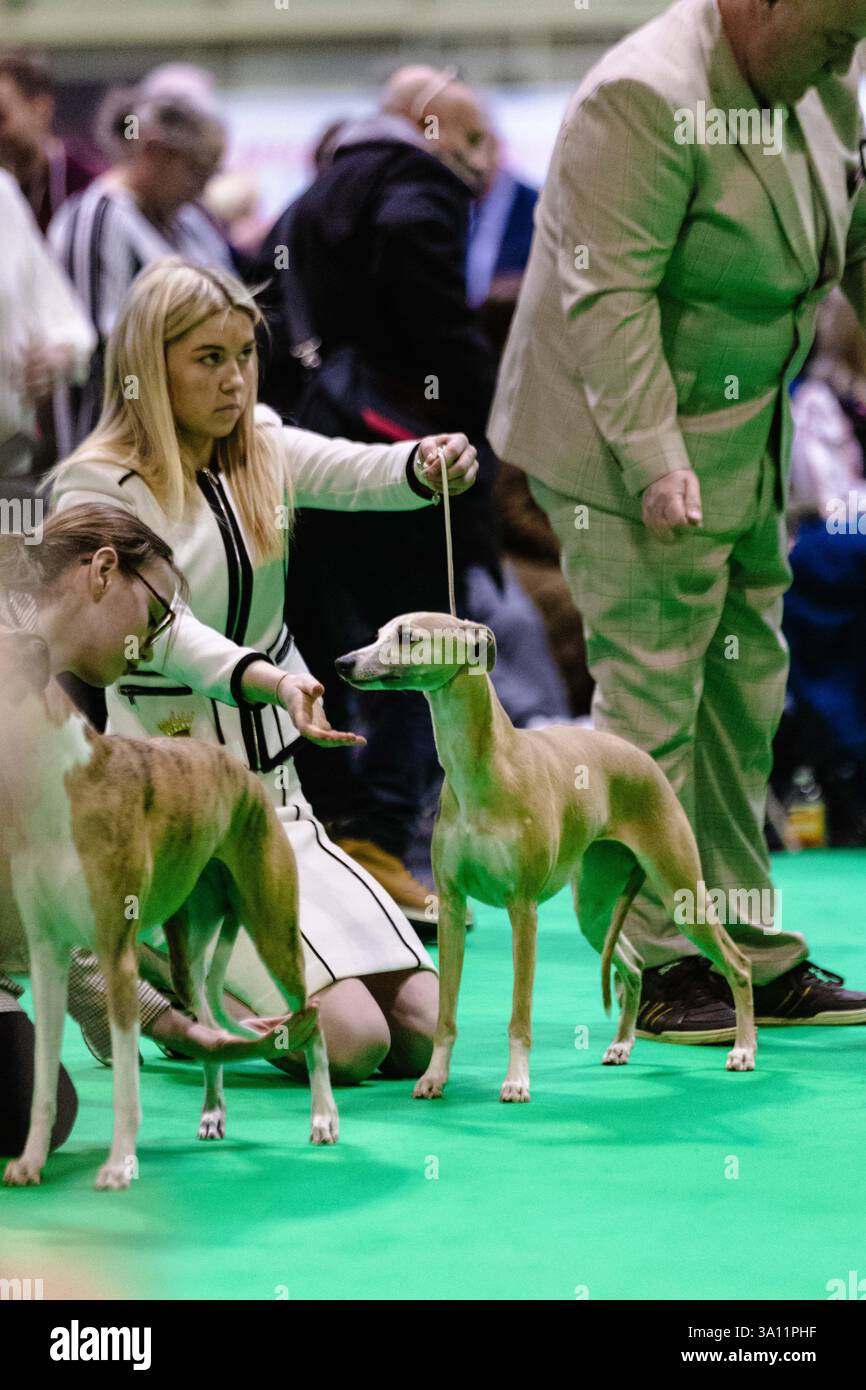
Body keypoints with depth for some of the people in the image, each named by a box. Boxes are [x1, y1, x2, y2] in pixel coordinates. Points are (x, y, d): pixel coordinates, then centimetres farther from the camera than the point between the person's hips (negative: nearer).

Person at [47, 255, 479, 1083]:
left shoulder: (262, 451, 6)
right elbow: (157, 625, -25)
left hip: (274, 796, 6)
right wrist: (267, 678, -43)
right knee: (350, 1041, -19)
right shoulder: (95, 487, -11)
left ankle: (210, 981, 22)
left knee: (422, 1028, -2)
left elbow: (358, 472, -13)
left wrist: (430, 465, -36)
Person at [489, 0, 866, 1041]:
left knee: (744, 694, 12)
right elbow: (609, 299, -26)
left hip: (747, 439, 9)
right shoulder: (643, 99, -23)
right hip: (632, 446, -9)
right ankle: (662, 970, 2)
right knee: (653, 702, -6)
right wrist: (657, 464, -29)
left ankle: (751, 954, 20)